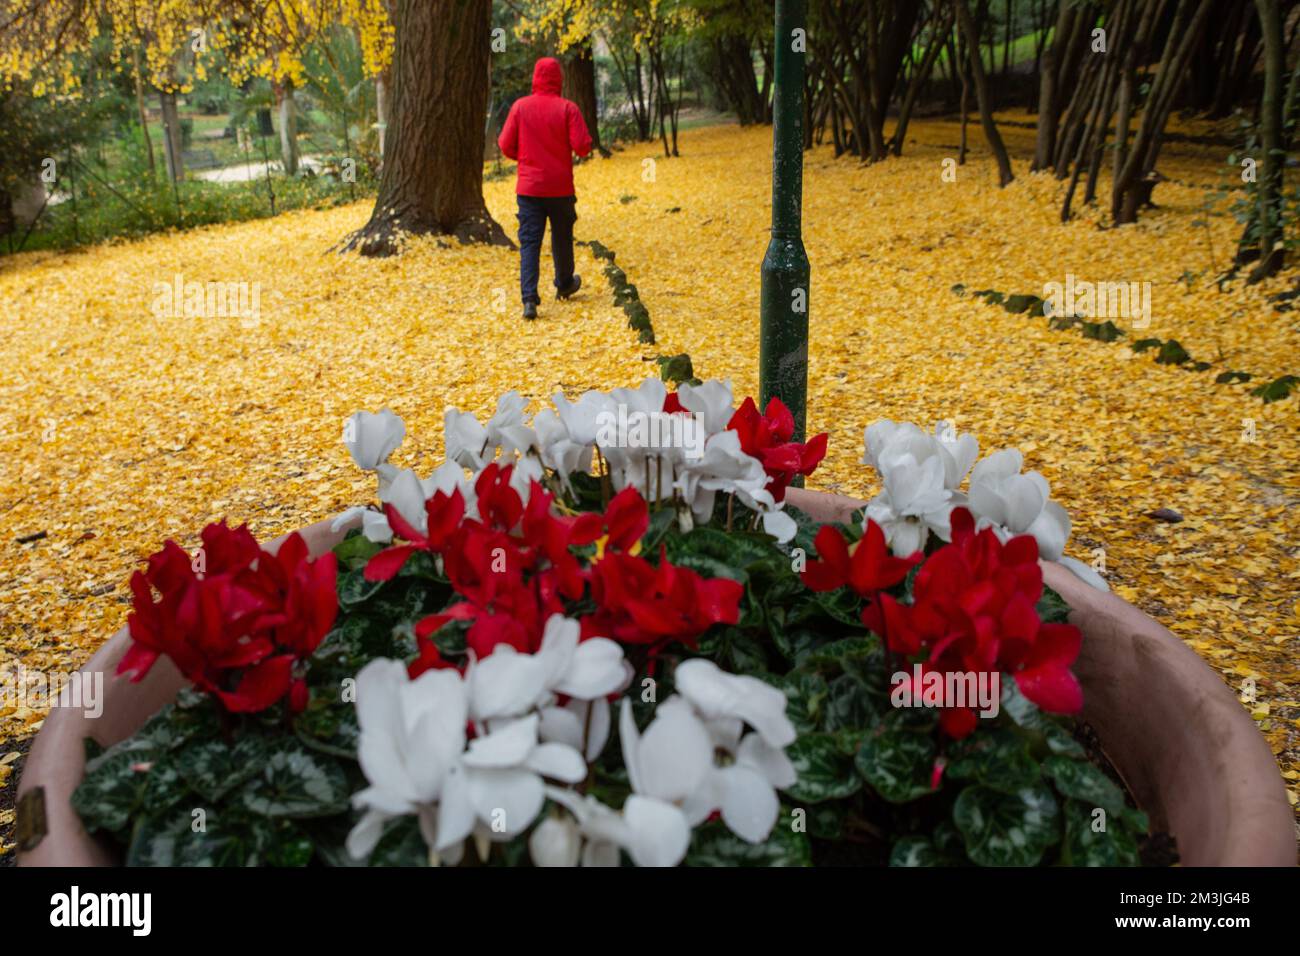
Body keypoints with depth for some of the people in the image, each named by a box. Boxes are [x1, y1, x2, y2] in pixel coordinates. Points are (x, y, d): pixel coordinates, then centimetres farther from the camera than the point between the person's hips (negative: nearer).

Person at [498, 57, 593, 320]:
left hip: (528, 187, 0)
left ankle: (529, 299, -15)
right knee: (562, 237, 19)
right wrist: (585, 140, 10)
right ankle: (564, 284, 38)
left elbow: (505, 145, -1)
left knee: (529, 242, -1)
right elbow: (582, 146, -13)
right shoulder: (567, 108, -7)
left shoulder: (520, 106, -2)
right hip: (560, 187, 0)